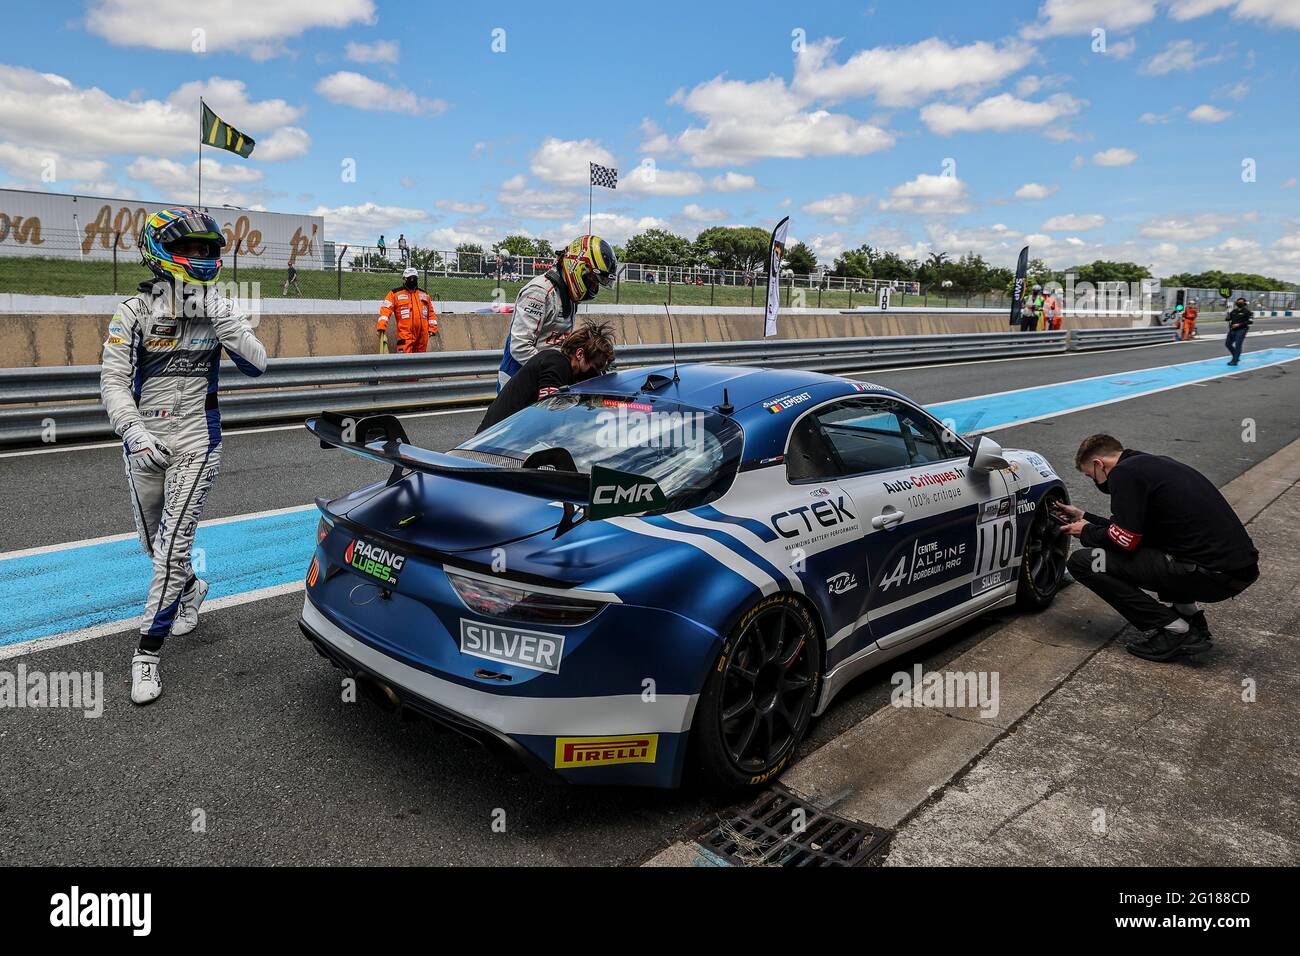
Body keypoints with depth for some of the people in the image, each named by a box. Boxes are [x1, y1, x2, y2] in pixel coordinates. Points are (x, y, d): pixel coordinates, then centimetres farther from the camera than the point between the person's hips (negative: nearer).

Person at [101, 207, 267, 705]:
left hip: (197, 442, -2)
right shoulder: (133, 313, -3)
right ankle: (190, 588, 50)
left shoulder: (218, 309, -1)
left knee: (173, 545, -9)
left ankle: (147, 653, 0)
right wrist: (134, 431, -22)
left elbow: (256, 364, -12)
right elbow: (113, 382, -7)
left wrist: (220, 317, -22)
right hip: (145, 442, 2)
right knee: (152, 541, 18)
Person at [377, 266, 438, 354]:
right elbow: (385, 310, -4)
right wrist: (381, 327, -17)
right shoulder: (395, 293, 5)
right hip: (405, 334, -5)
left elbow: (431, 313, 23)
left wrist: (432, 328, 14)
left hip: (423, 335, 5)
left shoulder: (424, 294, 19)